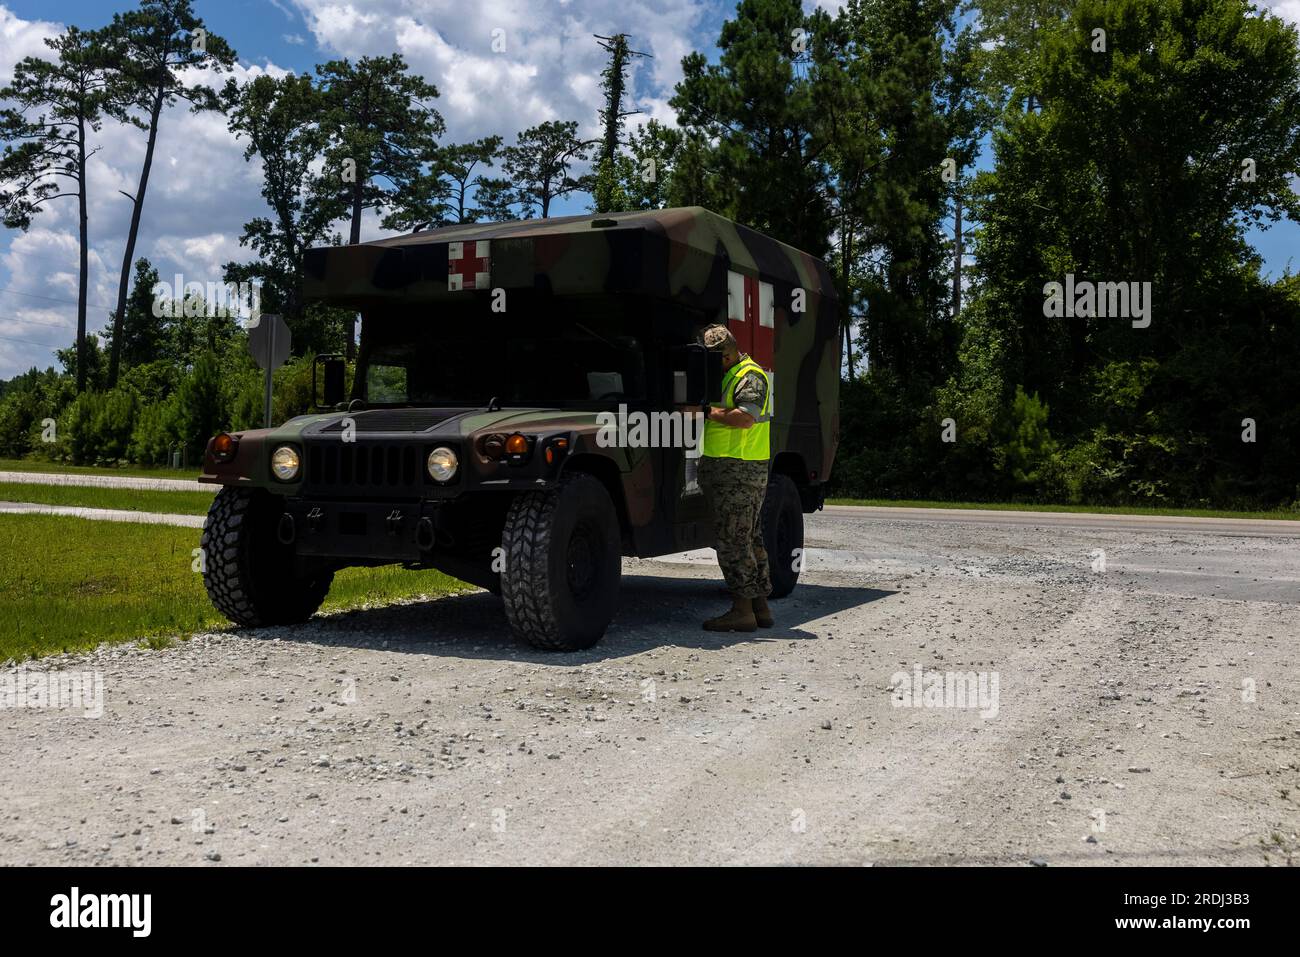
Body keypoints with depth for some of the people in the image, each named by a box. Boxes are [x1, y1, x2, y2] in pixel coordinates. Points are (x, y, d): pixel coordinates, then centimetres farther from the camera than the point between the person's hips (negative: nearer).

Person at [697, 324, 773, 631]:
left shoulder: (750, 376, -9)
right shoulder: (725, 377, 22)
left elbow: (745, 418, -24)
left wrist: (708, 411, -14)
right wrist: (709, 411, 6)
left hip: (738, 471, -10)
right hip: (727, 469, 10)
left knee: (732, 540, -9)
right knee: (749, 538, 13)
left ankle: (742, 610, -6)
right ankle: (760, 606, 21)